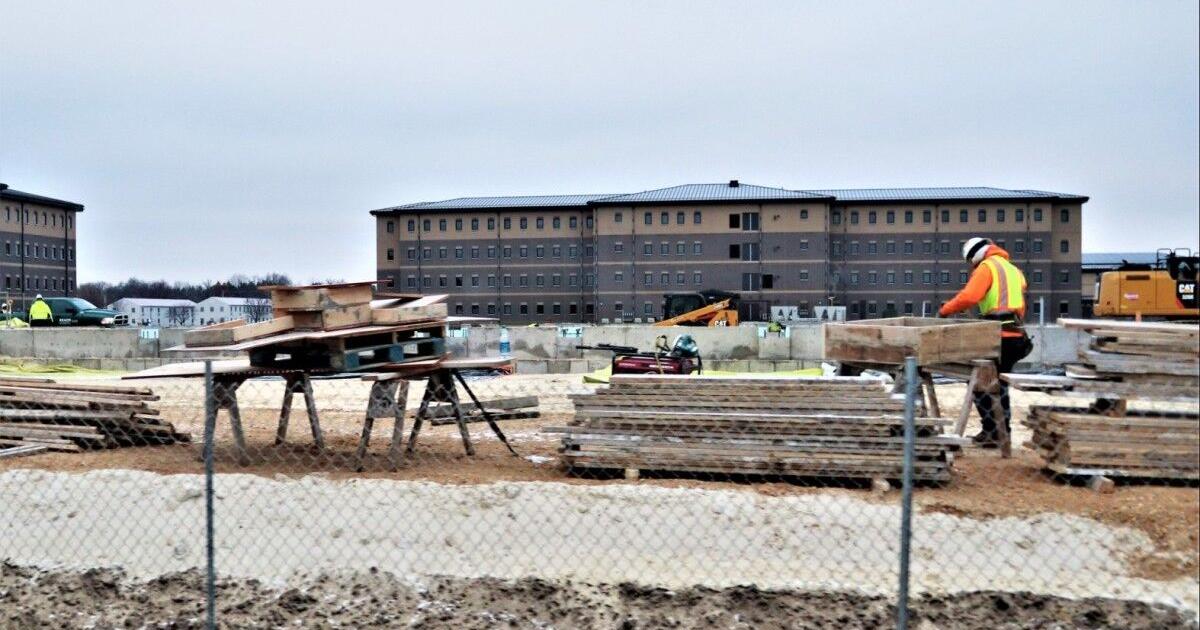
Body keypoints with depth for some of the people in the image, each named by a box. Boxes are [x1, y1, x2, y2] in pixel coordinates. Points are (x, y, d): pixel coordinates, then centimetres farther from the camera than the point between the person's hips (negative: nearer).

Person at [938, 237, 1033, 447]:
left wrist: (945, 310, -8)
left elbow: (969, 296, -19)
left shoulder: (987, 266, -4)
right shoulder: (1013, 270, 23)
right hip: (1016, 335, 9)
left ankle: (992, 432, -3)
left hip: (998, 335, -9)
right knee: (999, 384, 17)